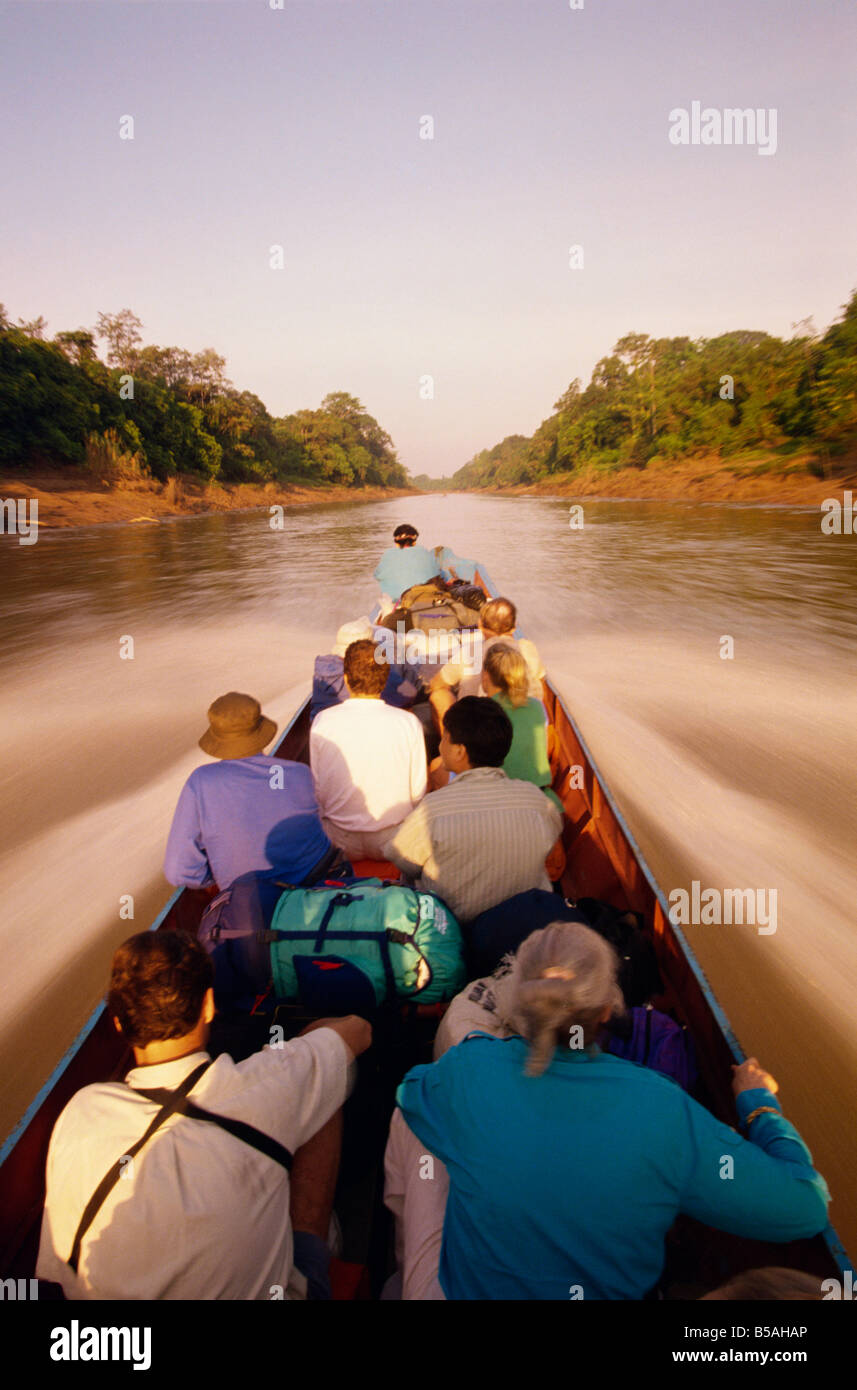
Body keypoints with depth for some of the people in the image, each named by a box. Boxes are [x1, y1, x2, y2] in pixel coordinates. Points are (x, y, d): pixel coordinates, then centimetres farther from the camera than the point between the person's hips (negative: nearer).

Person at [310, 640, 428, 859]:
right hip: (393, 841, 0)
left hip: (341, 842, 0)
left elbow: (317, 790, -5)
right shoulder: (409, 722, -12)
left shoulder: (323, 721, -12)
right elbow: (418, 793, -7)